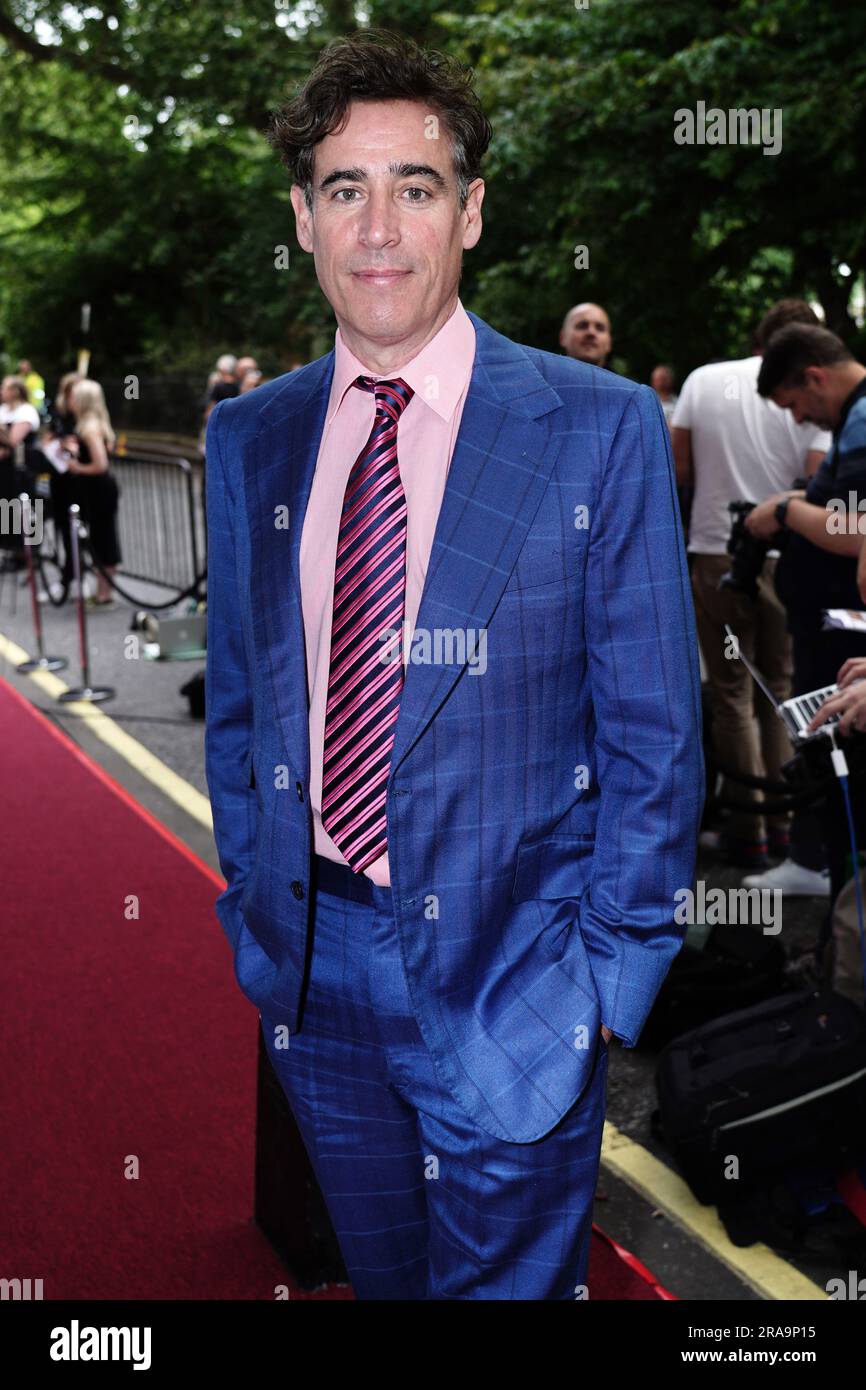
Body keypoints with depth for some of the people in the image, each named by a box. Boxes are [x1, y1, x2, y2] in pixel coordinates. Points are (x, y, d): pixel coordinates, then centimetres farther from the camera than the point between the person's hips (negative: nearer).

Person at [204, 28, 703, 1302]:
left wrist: (611, 970, -9)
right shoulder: (248, 440, 2)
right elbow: (235, 703, 10)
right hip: (311, 965, 4)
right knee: (380, 1274, 23)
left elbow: (654, 731, -7)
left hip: (509, 972, -3)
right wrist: (250, 908, 7)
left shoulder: (600, 430, -9)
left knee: (509, 1278, 12)